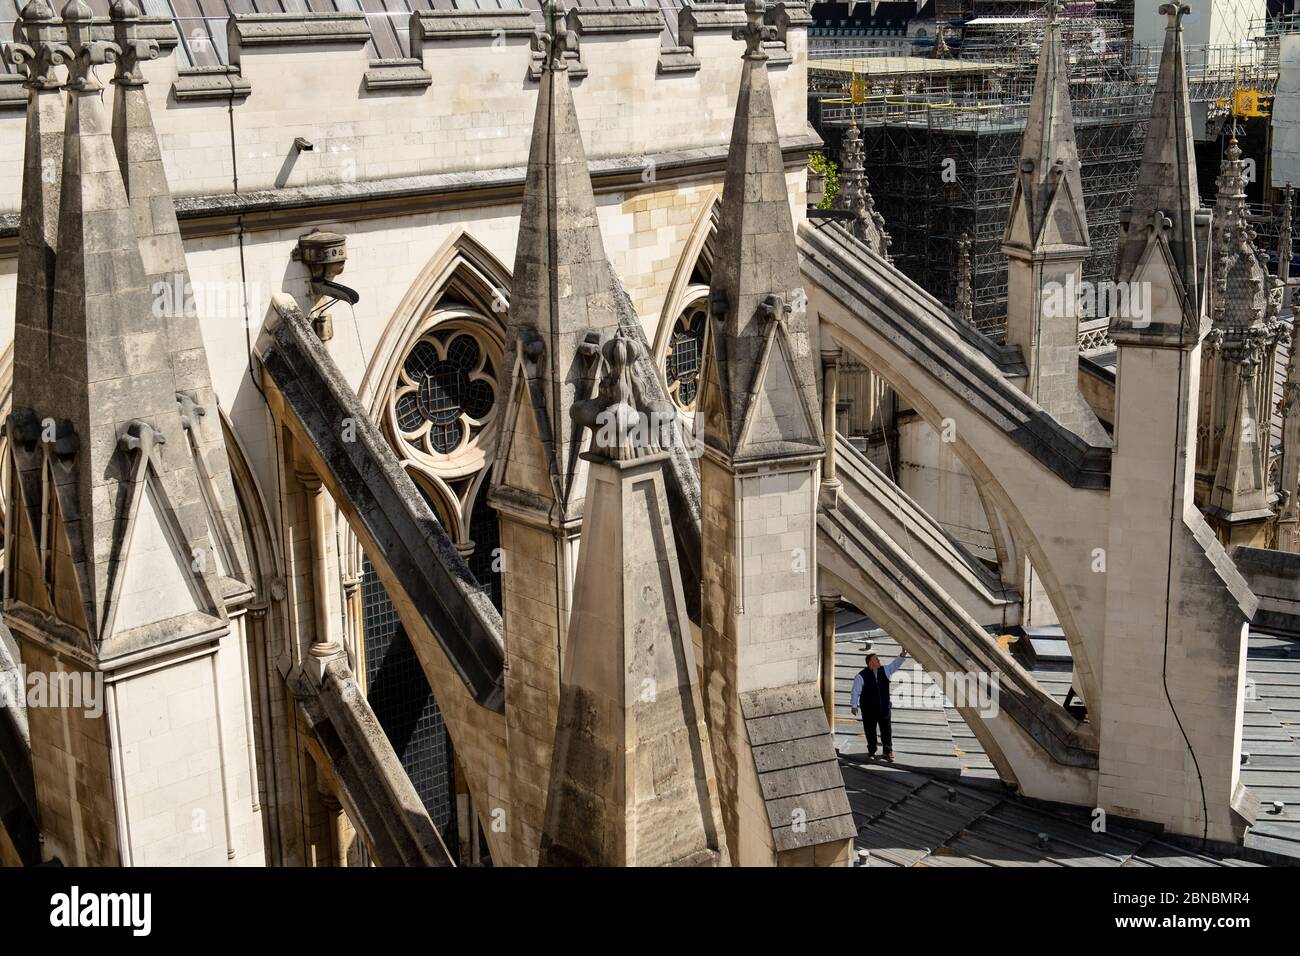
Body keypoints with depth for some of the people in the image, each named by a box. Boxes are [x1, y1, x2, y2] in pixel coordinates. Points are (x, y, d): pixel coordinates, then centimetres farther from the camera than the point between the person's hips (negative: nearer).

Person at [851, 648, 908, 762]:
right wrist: (854, 705, -11)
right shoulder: (862, 676, -10)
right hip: (869, 709, -3)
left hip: (884, 707, 3)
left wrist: (902, 654, -17)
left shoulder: (885, 670, 3)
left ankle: (888, 751, 16)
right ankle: (871, 751, 22)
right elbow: (856, 691, -8)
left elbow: (896, 664, 1)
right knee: (870, 730, 7)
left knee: (886, 729, 5)